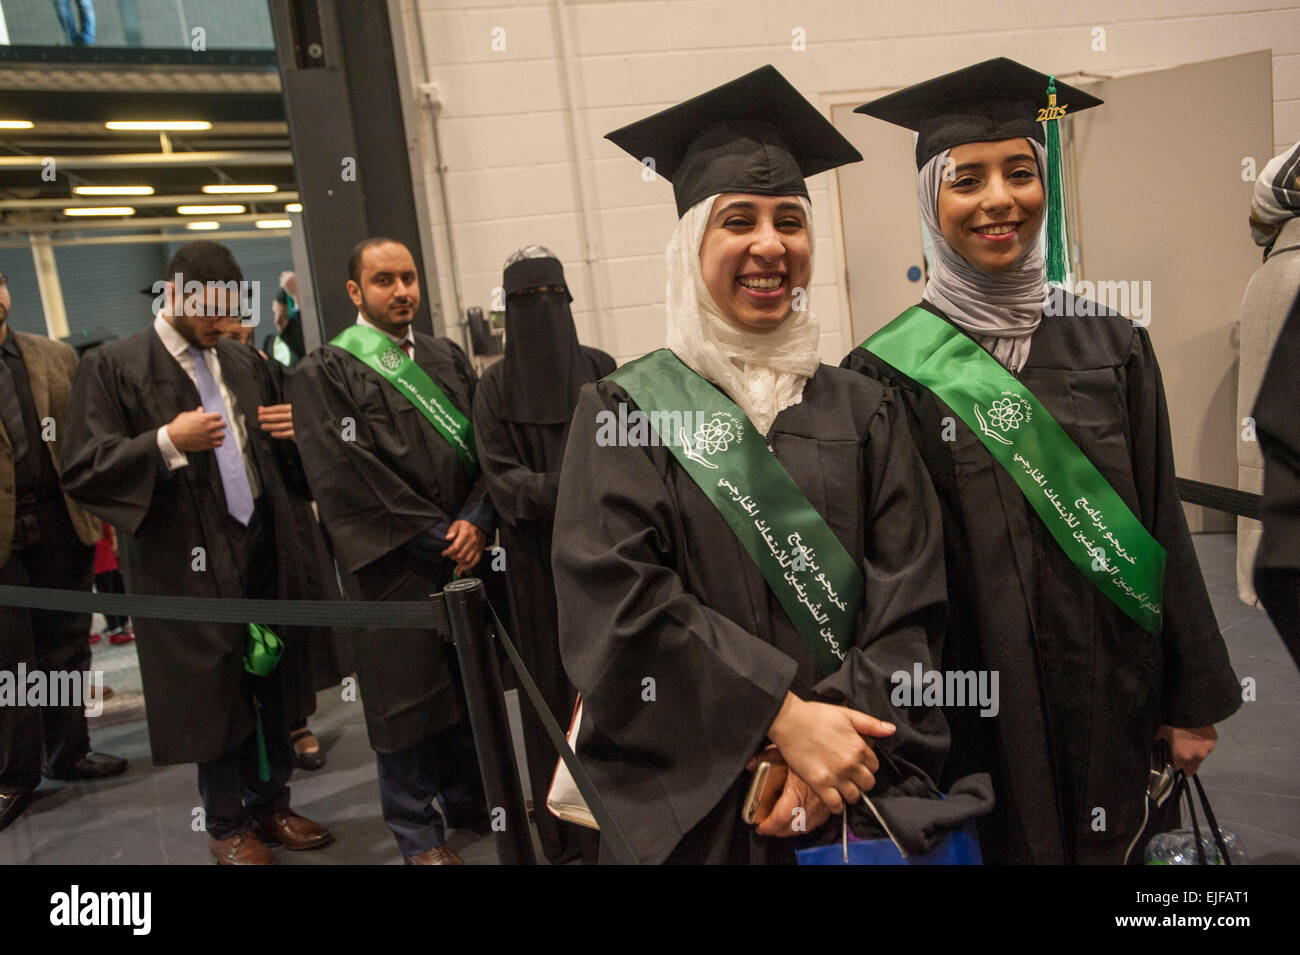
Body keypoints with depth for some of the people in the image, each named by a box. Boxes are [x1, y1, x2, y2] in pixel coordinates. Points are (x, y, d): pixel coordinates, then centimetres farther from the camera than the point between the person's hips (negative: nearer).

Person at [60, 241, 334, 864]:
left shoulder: (243, 363, 14)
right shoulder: (113, 367, -4)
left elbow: (279, 457, 22)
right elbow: (83, 472, -10)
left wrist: (290, 432, -1)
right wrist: (165, 442, -23)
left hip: (263, 549, 5)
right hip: (191, 564, -5)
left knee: (272, 684, 11)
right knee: (214, 691, 7)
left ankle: (270, 804, 30)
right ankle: (227, 826, 26)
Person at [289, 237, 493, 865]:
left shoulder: (447, 359, 11)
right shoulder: (324, 373, -5)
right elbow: (346, 477, -14)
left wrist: (476, 520, -10)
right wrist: (437, 537, -14)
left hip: (463, 551, 5)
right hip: (393, 566, -5)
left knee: (468, 683, 14)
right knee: (407, 692, 6)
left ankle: (467, 797, 34)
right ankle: (416, 830, 23)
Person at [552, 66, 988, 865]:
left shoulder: (862, 409, 2)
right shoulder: (625, 408, -5)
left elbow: (909, 599, -3)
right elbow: (616, 597, -15)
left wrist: (843, 727, -18)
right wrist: (784, 717, -21)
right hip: (694, 796, -2)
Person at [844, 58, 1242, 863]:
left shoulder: (1112, 344, 0)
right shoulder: (890, 373, -11)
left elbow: (1163, 530, 4)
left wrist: (1194, 700, 5)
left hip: (1110, 697, 4)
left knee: (1118, 843, 18)